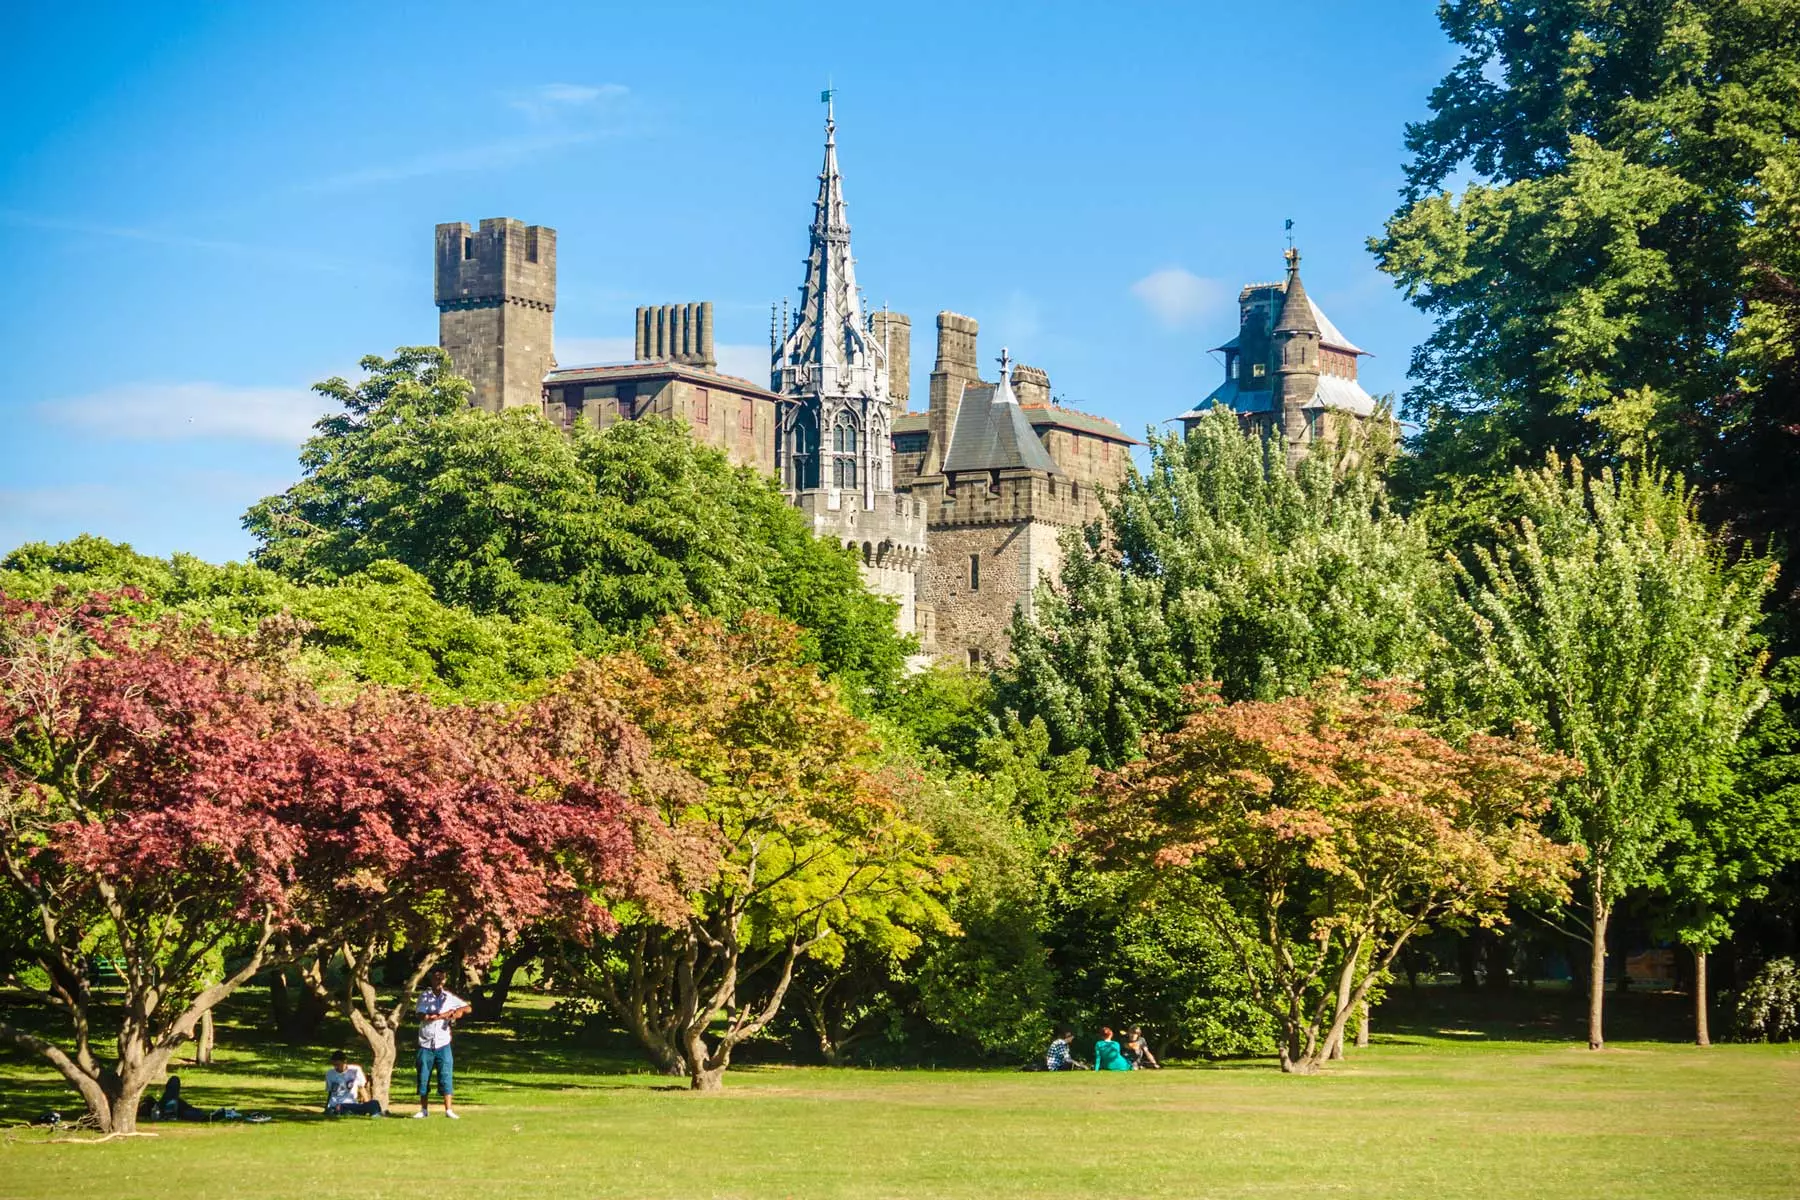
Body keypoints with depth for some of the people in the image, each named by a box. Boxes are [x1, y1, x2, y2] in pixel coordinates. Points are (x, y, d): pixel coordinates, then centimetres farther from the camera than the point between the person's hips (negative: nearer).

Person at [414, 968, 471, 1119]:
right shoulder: (424, 996, -1)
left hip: (443, 1043, 0)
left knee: (446, 1076, -6)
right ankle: (424, 1109, 15)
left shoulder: (449, 997, 5)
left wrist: (459, 1011, -10)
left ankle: (449, 1109, -4)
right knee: (423, 1077, 5)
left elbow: (467, 1008, 12)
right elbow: (421, 1016, -14)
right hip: (426, 1043, 0)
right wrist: (442, 1015, -16)